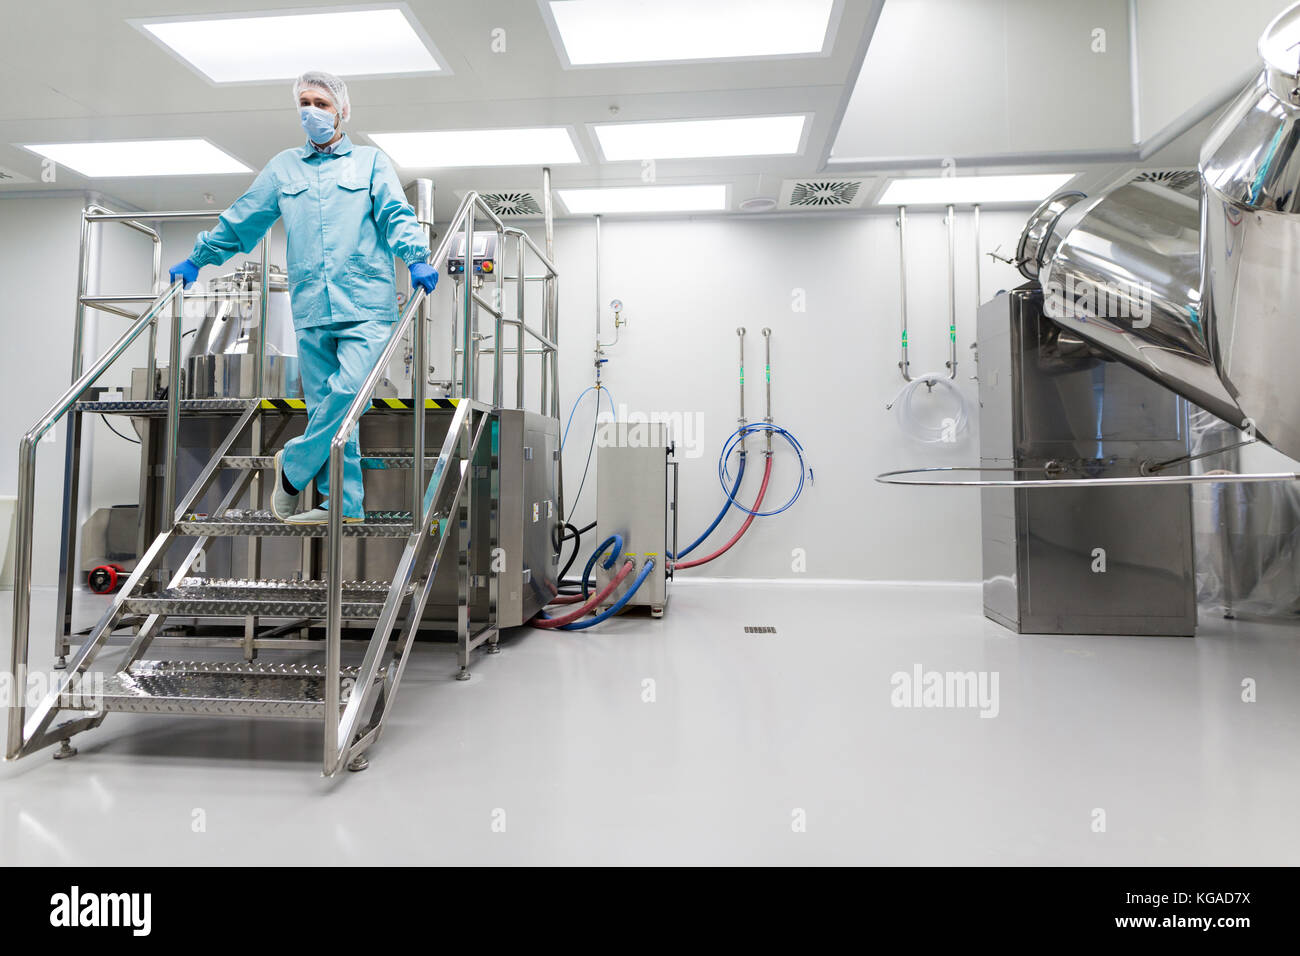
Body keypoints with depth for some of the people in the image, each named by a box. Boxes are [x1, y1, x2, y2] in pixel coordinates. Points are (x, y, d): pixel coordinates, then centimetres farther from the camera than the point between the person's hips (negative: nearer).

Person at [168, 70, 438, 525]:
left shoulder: (371, 161, 14)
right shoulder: (283, 167, 22)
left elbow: (395, 214, 0)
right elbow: (239, 221, 28)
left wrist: (416, 257, -20)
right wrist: (196, 259, 31)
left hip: (365, 304, -3)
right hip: (310, 308, 4)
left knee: (349, 391, -18)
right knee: (324, 403, 1)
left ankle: (293, 465, 4)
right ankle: (344, 505, 8)